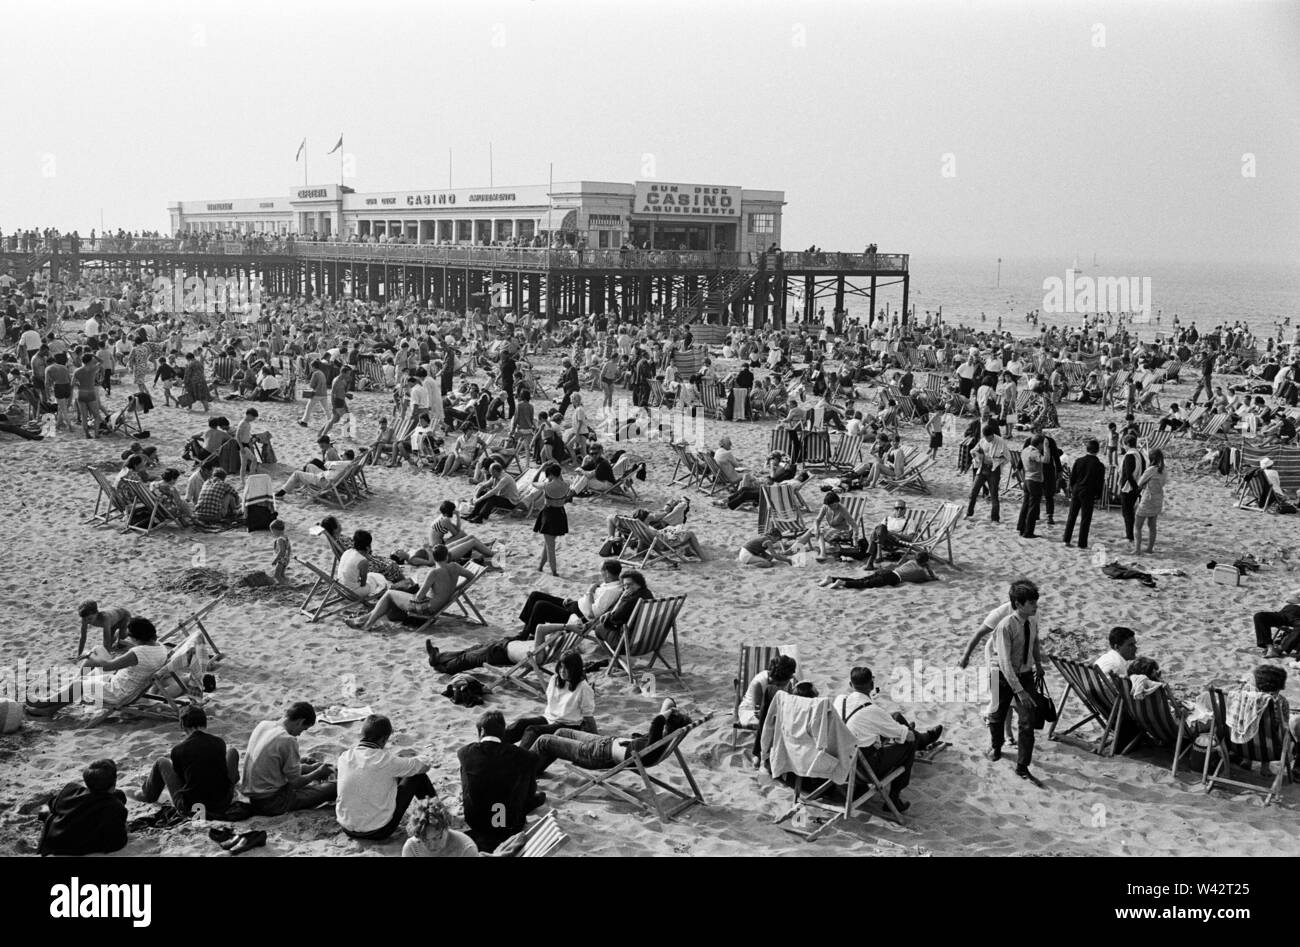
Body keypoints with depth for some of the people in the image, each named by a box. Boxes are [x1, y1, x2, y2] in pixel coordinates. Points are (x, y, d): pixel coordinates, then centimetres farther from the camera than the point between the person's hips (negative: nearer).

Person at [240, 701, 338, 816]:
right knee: (333, 787, -3)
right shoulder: (288, 740, -23)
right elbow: (296, 783, -15)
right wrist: (319, 773, 2)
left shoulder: (262, 725, 0)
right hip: (271, 803, -9)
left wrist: (299, 761, 21)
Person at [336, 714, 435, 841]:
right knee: (418, 775, 7)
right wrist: (408, 758, 15)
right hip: (378, 832, -5)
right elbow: (424, 766, -6)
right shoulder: (386, 759, -21)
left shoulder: (344, 757, -6)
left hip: (347, 829, 5)